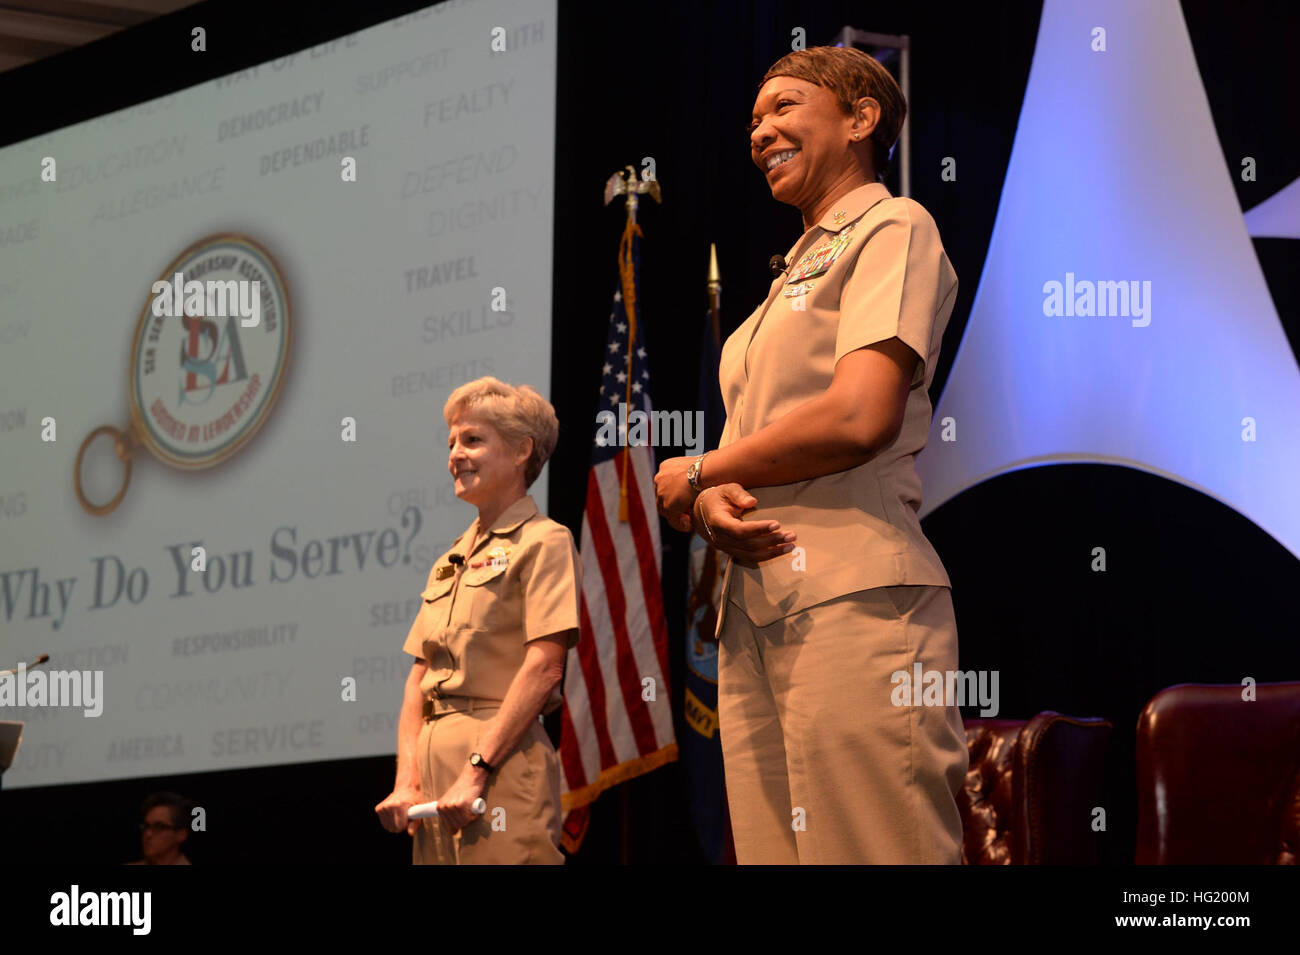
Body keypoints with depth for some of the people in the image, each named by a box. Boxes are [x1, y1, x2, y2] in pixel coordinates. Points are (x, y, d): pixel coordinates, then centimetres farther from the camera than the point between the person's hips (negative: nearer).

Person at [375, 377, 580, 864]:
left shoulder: (543, 542, -1)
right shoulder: (450, 562, 21)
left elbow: (543, 668, -11)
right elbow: (420, 678, 16)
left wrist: (476, 770, -16)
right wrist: (407, 780, 2)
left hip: (501, 757, -7)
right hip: (435, 759, 7)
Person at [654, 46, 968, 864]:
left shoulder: (893, 230, 1)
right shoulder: (794, 277, 27)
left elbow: (859, 418, -14)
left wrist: (694, 474, -1)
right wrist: (712, 506, -2)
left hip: (852, 606, -8)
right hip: (756, 612, 8)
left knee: (866, 850, -12)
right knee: (775, 848, 3)